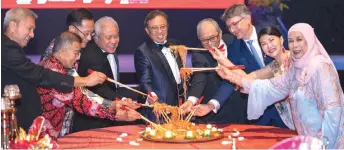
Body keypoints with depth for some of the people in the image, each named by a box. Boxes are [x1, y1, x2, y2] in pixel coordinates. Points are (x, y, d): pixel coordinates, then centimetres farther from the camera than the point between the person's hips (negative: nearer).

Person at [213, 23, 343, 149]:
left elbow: (332, 108, -21)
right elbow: (271, 87, 7)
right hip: (310, 139, 8)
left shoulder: (319, 67, -17)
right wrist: (232, 77, 4)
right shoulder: (296, 69, 8)